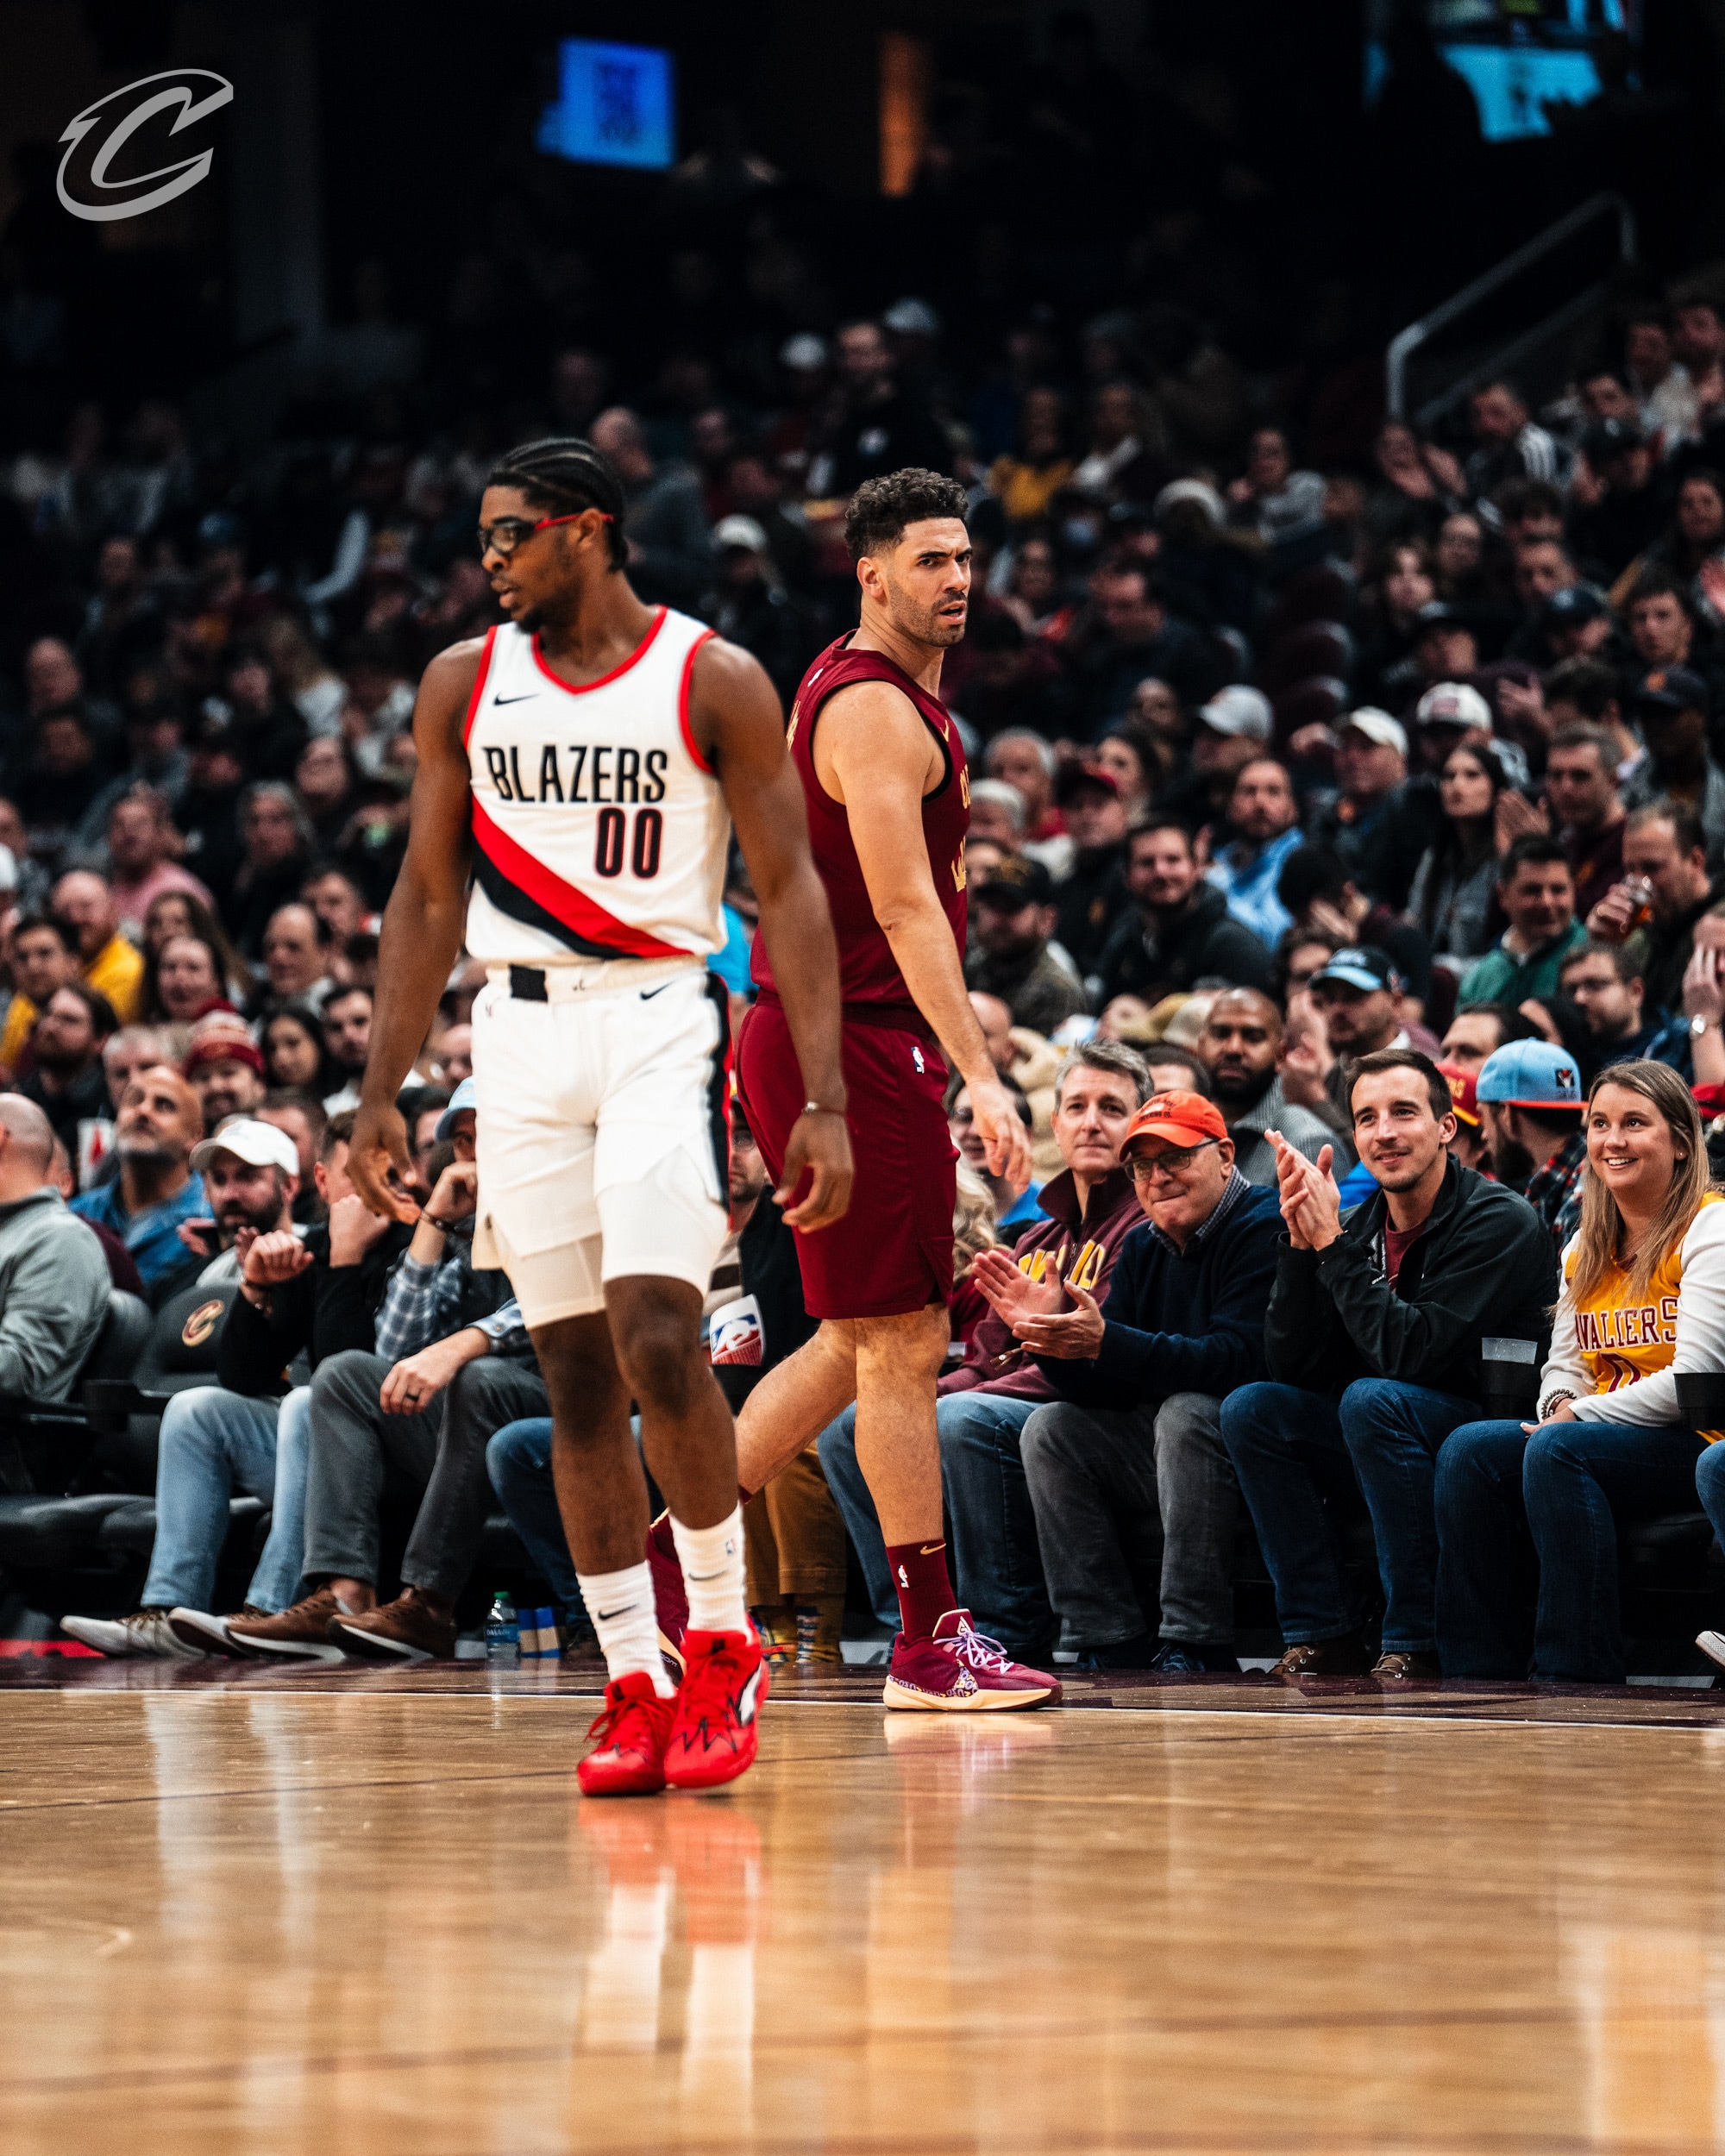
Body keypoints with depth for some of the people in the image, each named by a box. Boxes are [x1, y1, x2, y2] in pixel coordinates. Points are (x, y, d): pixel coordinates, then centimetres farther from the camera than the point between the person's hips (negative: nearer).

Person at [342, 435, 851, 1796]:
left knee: (659, 1341, -18)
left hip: (662, 1021, -4)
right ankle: (633, 1685, 7)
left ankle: (724, 1642, -1)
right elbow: (428, 894, 13)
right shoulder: (465, 686, 7)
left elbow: (791, 892, -4)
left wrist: (825, 1102, -10)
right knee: (576, 1375, 2)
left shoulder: (714, 683, -4)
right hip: (521, 1033, 4)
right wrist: (383, 1095, 8)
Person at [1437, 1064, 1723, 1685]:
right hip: (1596, 1437, 7)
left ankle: (1574, 1672, -31)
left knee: (1557, 1449, -32)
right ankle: (1481, 1674, -19)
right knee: (1470, 1450, -17)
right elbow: (1562, 1370, 18)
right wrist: (1559, 1404, -7)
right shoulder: (1584, 1249, 18)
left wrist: (1577, 1415, -13)